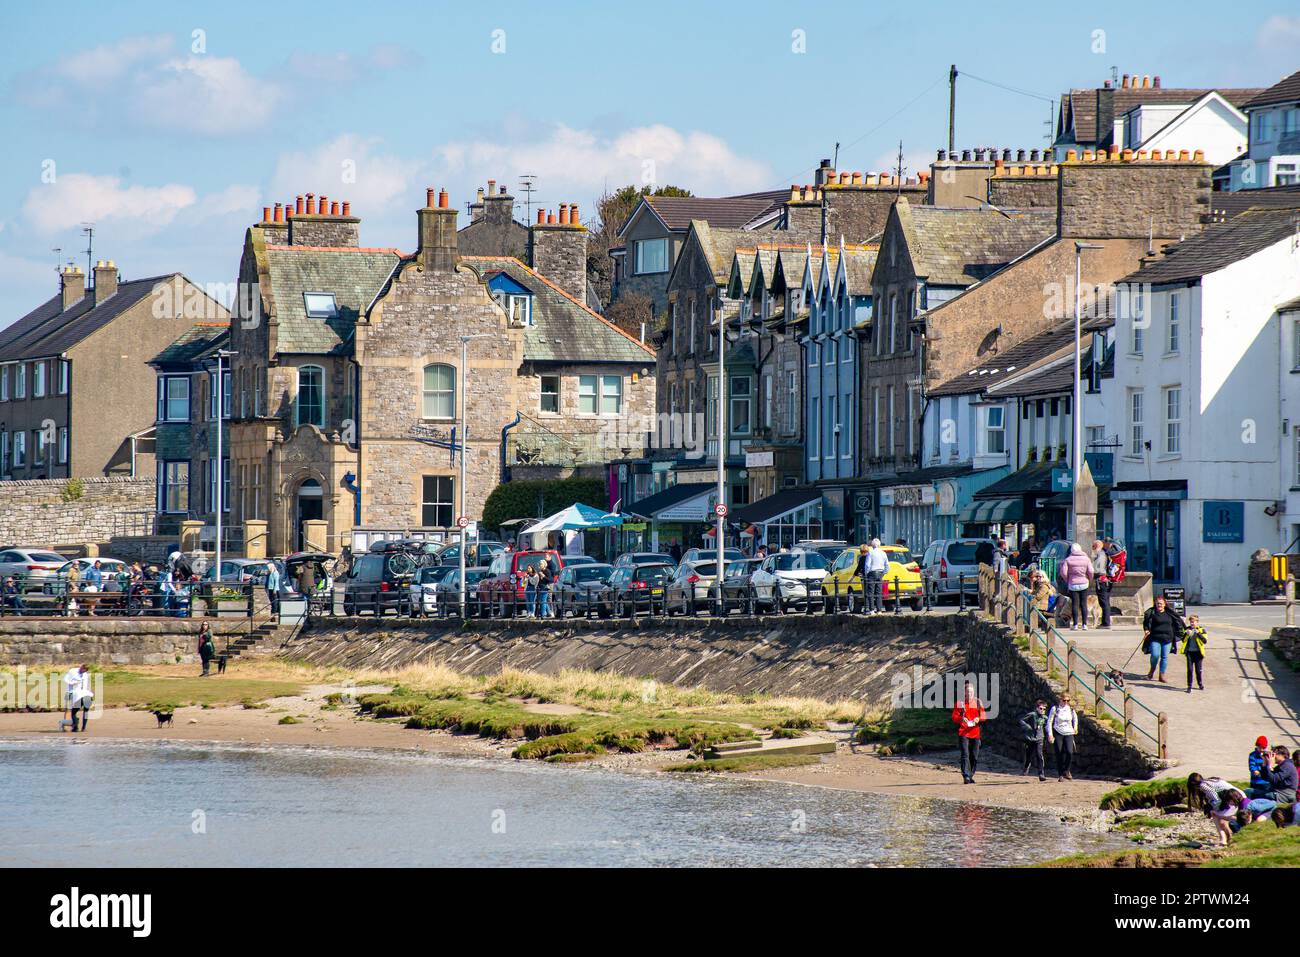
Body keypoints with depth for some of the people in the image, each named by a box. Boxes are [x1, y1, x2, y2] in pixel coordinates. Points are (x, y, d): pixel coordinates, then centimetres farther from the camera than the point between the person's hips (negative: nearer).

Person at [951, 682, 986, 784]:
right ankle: (966, 776, -20)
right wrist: (961, 719, -24)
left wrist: (978, 719, -14)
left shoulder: (978, 702, 10)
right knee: (965, 755, -14)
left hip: (975, 733, 4)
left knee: (975, 756, 7)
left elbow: (984, 716, 8)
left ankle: (971, 776, 22)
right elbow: (954, 717, -3)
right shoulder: (960, 703, 0)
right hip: (963, 733, -4)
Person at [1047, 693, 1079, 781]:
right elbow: (1049, 722, -1)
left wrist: (1075, 727, 19)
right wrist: (1050, 734, -9)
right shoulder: (1055, 709, -4)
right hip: (1057, 734, -2)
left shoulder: (1071, 709, 4)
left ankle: (1066, 771, 1)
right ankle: (1060, 775, 9)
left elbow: (1075, 718, 26)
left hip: (1068, 734, 2)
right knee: (1059, 755, -2)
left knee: (1069, 752, -18)